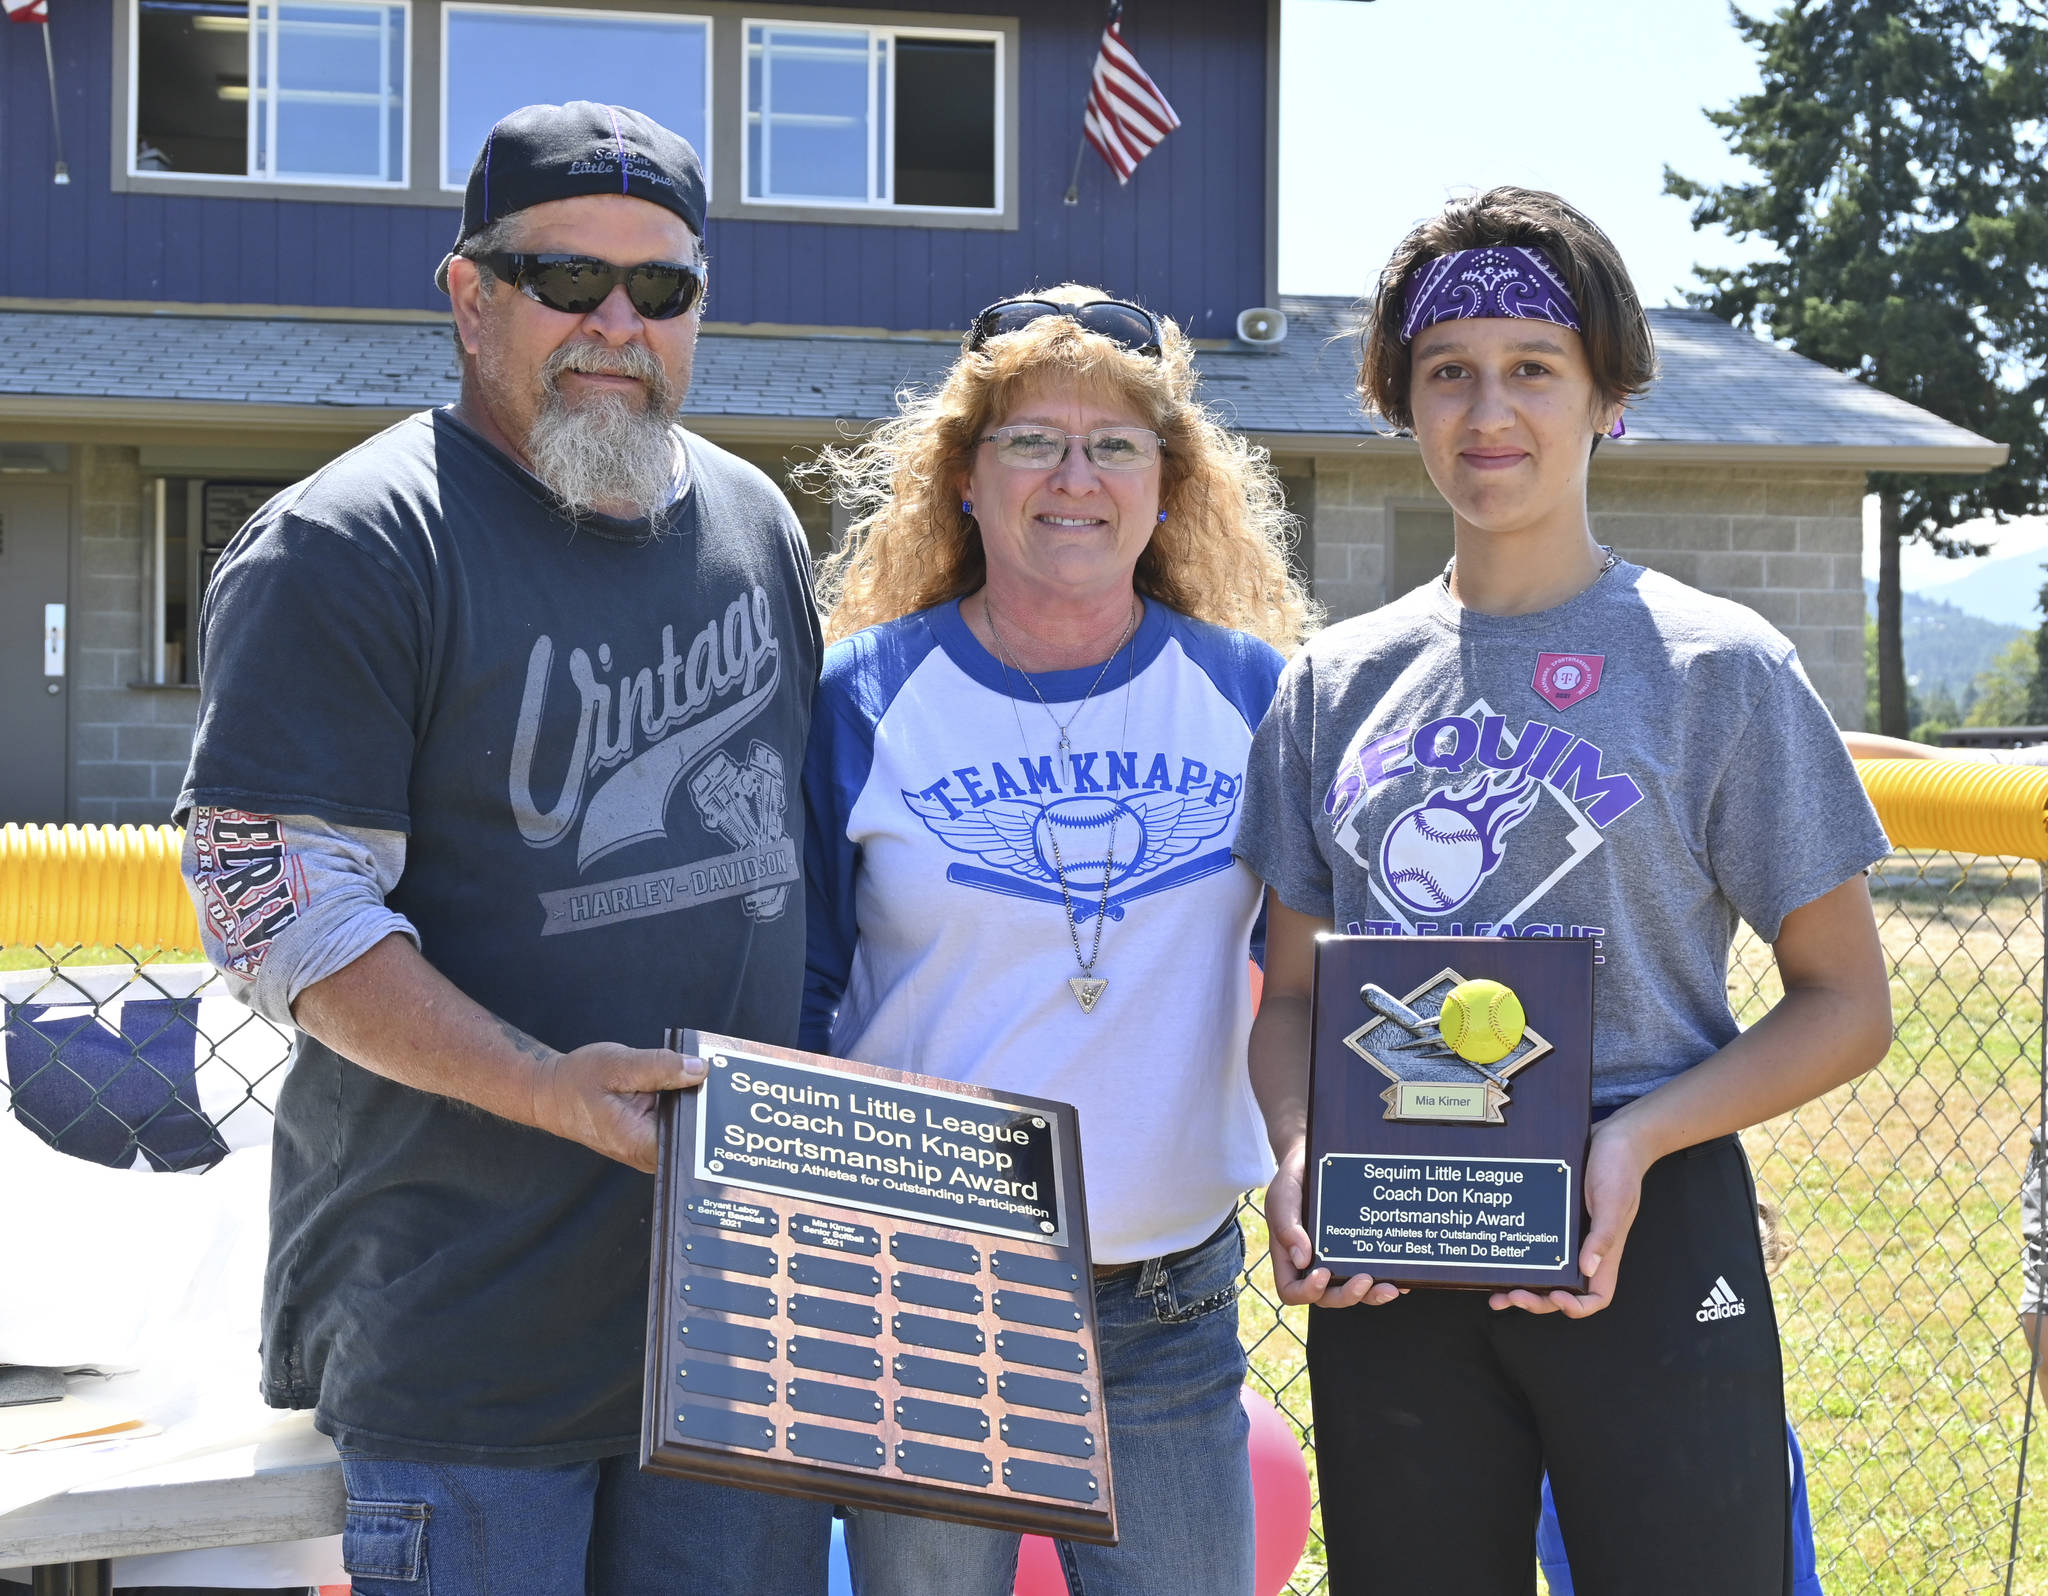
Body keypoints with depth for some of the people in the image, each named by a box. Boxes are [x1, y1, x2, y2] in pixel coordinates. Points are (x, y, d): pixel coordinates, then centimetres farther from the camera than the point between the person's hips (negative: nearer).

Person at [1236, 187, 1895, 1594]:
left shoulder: (1717, 666, -1)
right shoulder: (1338, 683, 9)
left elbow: (1846, 1004, -1)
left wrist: (1640, 1138, -16)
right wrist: (1297, 1161, -7)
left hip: (1646, 1245, -3)